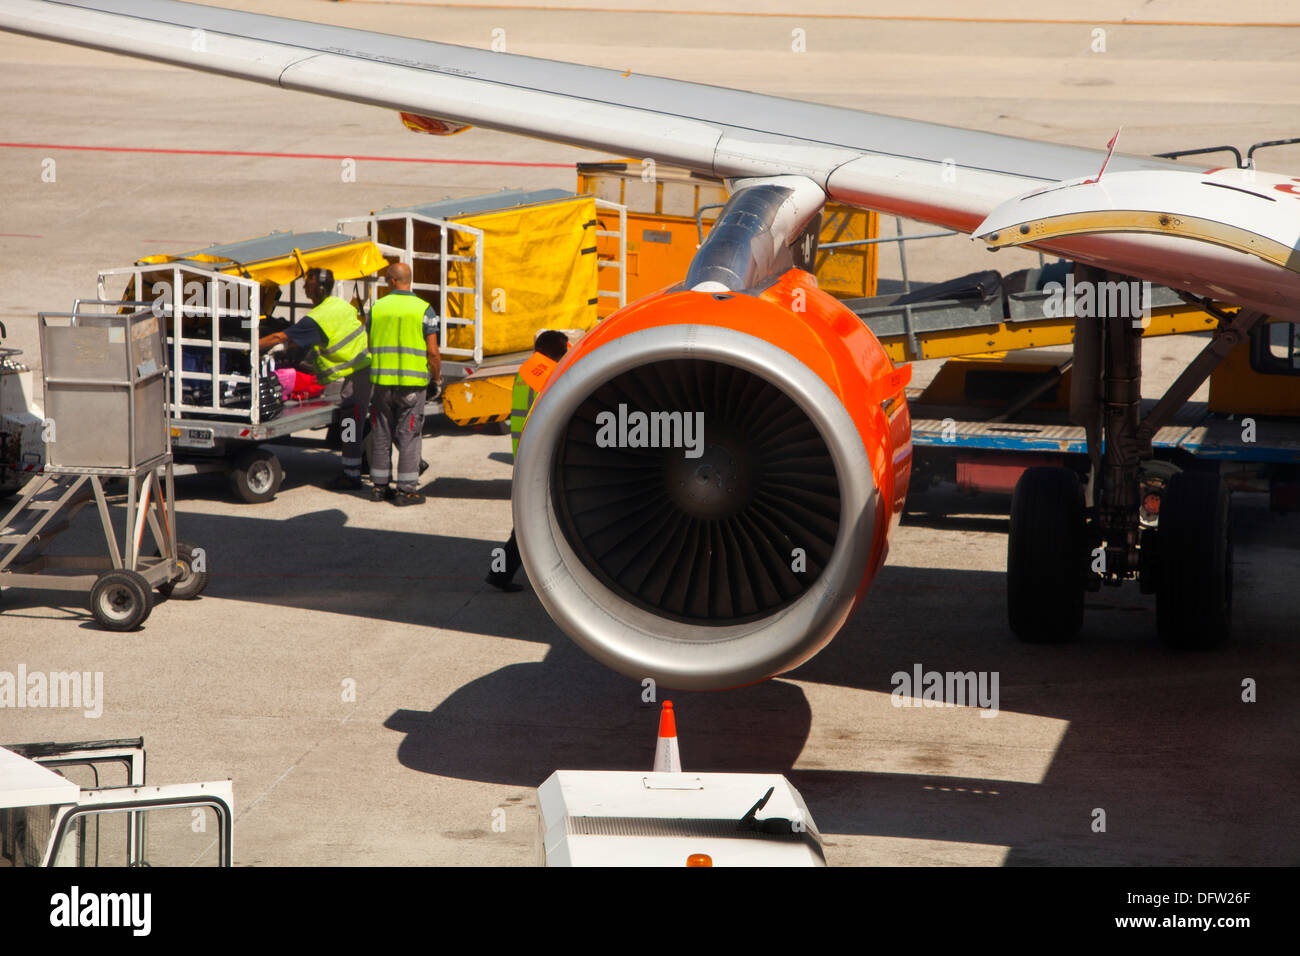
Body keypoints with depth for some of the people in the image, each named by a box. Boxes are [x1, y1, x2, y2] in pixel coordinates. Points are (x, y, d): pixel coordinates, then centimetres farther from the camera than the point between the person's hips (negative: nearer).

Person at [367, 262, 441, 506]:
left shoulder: (377, 308, 2)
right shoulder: (424, 310, -6)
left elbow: (369, 346, 9)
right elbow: (433, 352, -8)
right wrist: (437, 376, 8)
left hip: (381, 379, 3)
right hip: (412, 382, -3)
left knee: (381, 434, 11)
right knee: (408, 435, 2)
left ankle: (379, 486, 17)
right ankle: (406, 490, 1)